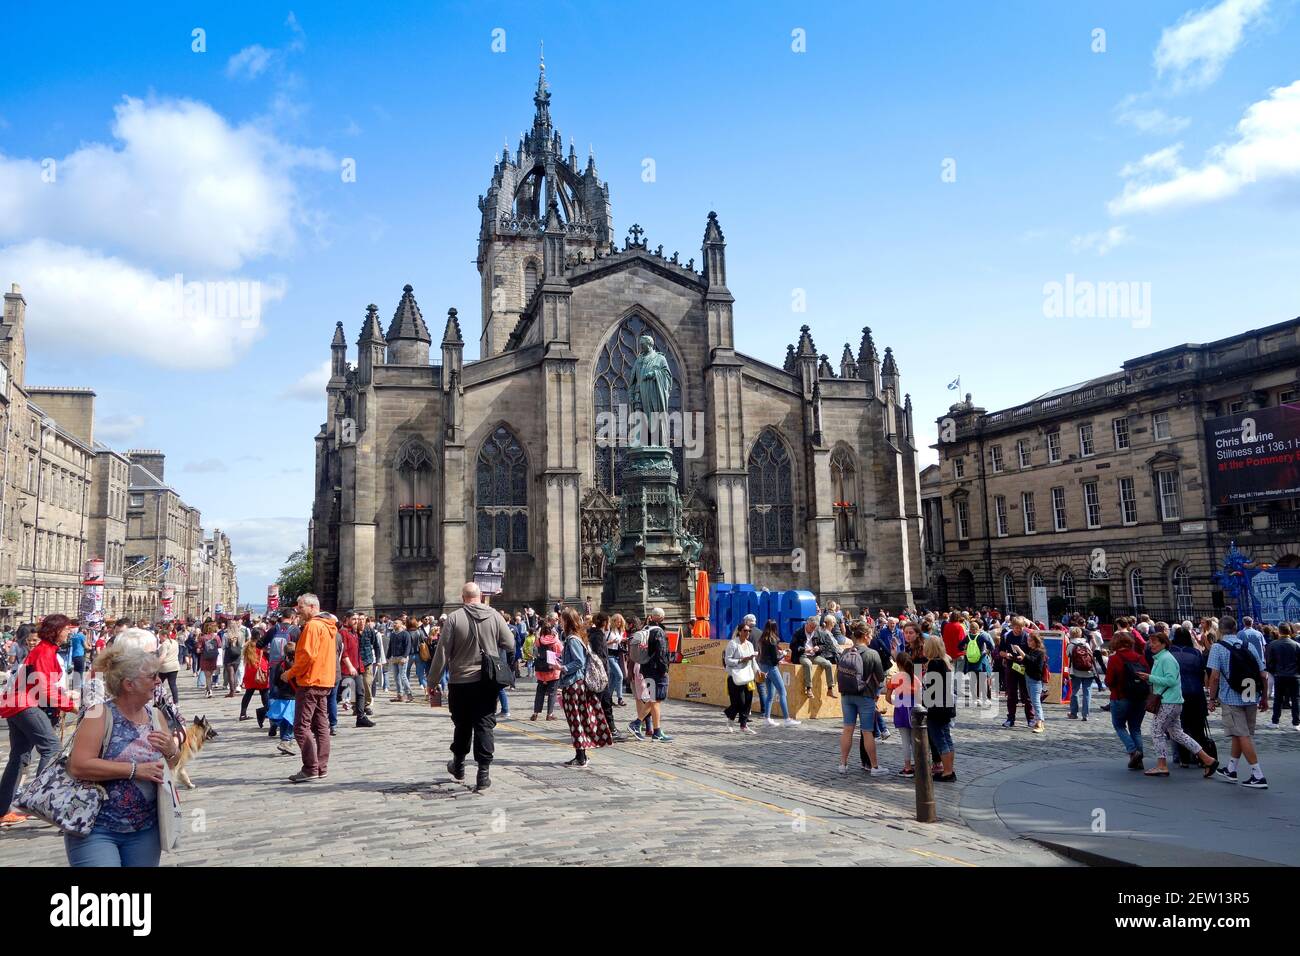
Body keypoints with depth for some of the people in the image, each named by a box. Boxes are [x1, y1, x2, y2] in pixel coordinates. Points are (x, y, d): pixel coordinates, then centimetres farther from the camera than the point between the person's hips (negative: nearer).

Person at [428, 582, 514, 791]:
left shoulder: (454, 618, -8)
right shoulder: (495, 616, -3)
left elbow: (442, 652, -7)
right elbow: (510, 645, 1)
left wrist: (432, 682, 1)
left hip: (461, 682, 0)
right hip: (488, 682, 0)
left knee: (462, 725, 16)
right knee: (484, 726, 4)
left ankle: (458, 766, 34)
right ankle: (483, 773, 0)